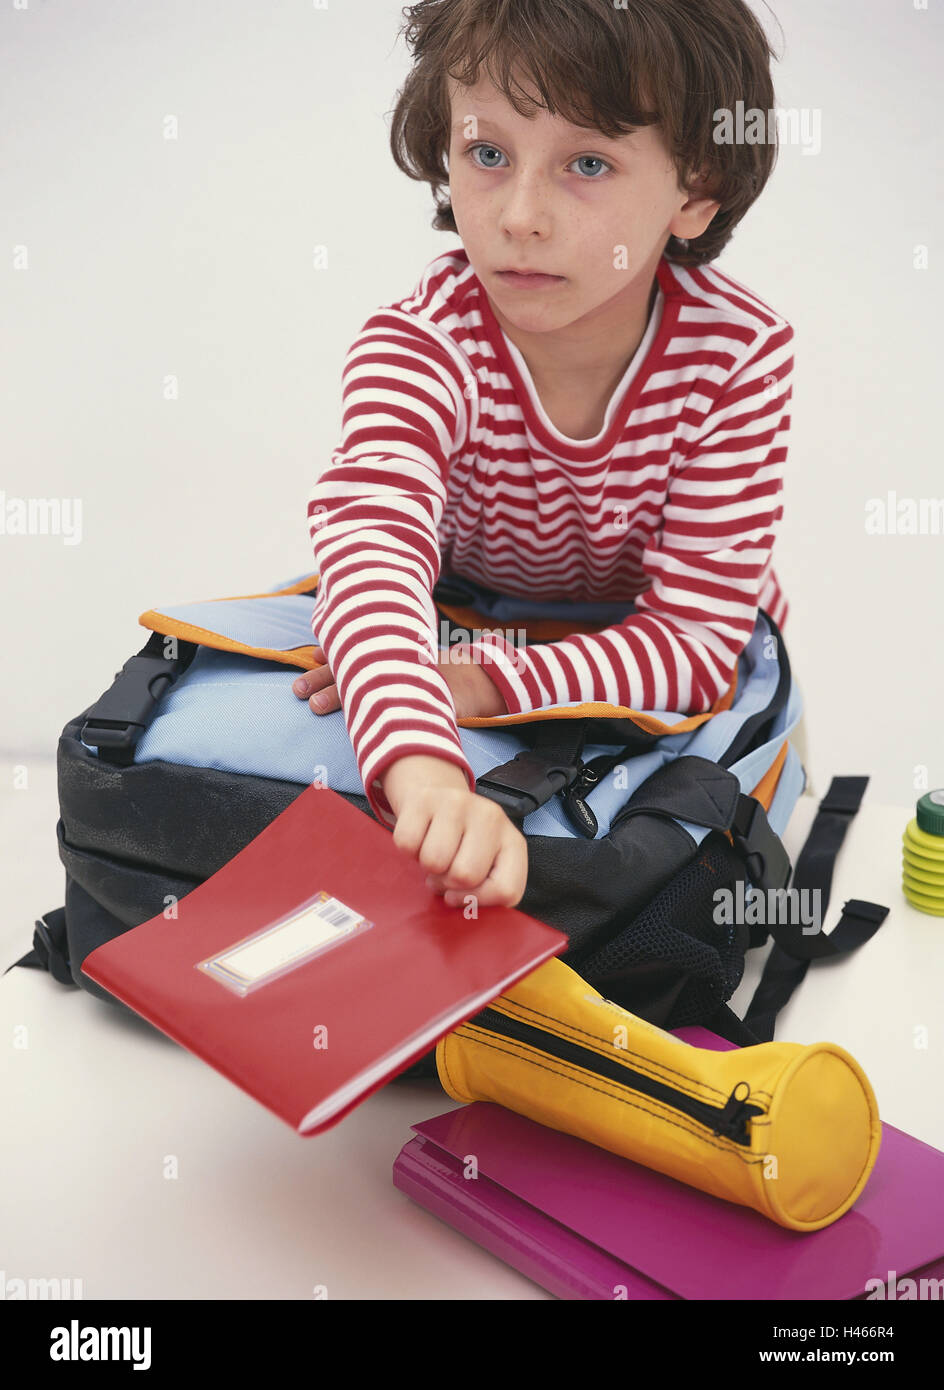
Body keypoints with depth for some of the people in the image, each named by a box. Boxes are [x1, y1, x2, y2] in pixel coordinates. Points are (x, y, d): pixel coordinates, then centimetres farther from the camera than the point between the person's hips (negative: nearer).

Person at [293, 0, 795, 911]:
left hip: (661, 690, 2)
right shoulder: (415, 348, -28)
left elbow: (699, 635, -26)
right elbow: (373, 547, -48)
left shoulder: (739, 354, -25)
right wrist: (427, 773, -68)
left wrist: (481, 682, -40)